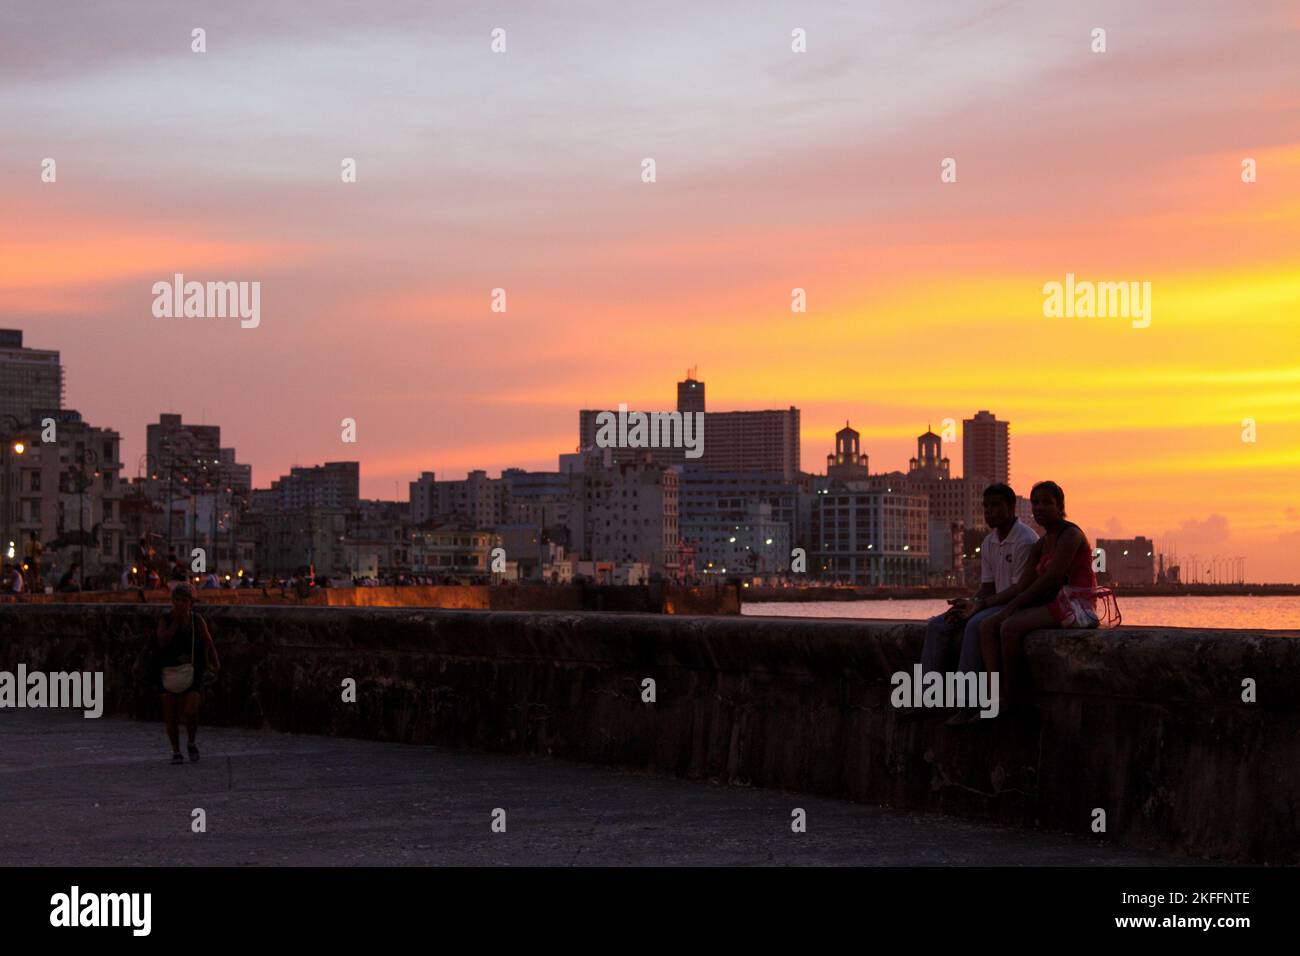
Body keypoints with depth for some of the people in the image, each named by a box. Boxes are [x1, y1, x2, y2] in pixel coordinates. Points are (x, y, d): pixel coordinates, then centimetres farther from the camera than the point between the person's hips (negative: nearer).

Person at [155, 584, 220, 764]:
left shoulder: (197, 621, 0)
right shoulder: (165, 620, -1)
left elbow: (209, 645, 6)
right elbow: (163, 641, -17)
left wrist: (215, 664, -7)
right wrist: (176, 621, -17)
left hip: (191, 674, -1)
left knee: (190, 712, -16)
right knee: (170, 717, 1)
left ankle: (191, 743, 11)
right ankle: (176, 752, 18)